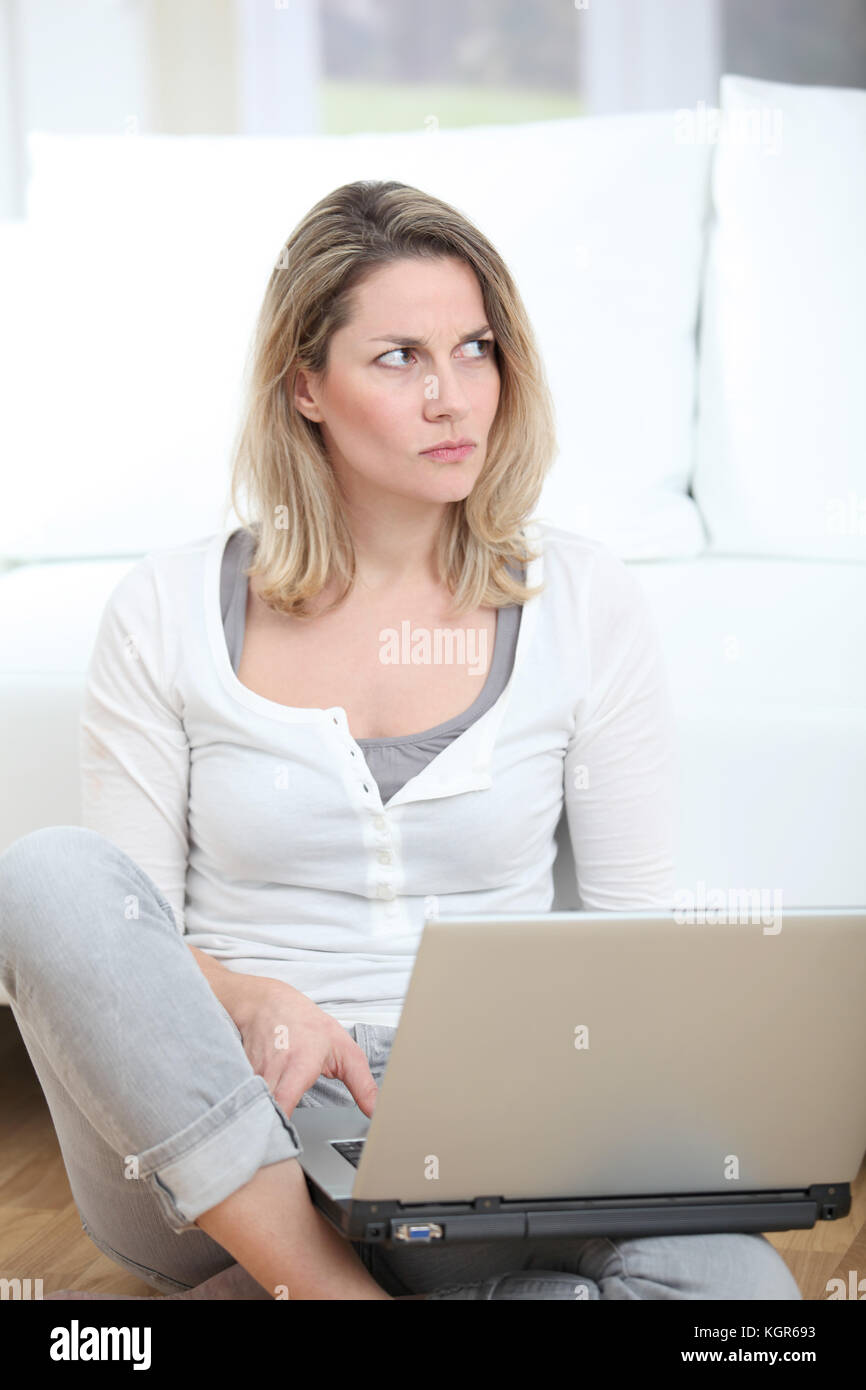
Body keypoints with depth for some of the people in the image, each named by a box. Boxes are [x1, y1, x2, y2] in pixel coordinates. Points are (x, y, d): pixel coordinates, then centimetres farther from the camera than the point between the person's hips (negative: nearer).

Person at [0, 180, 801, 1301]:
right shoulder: (168, 610, 2)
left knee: (738, 1285, -30)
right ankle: (335, 1293, -29)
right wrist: (247, 1000, -19)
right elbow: (118, 940, 2)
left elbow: (638, 927, 8)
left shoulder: (584, 603, 5)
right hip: (203, 1131, -1)